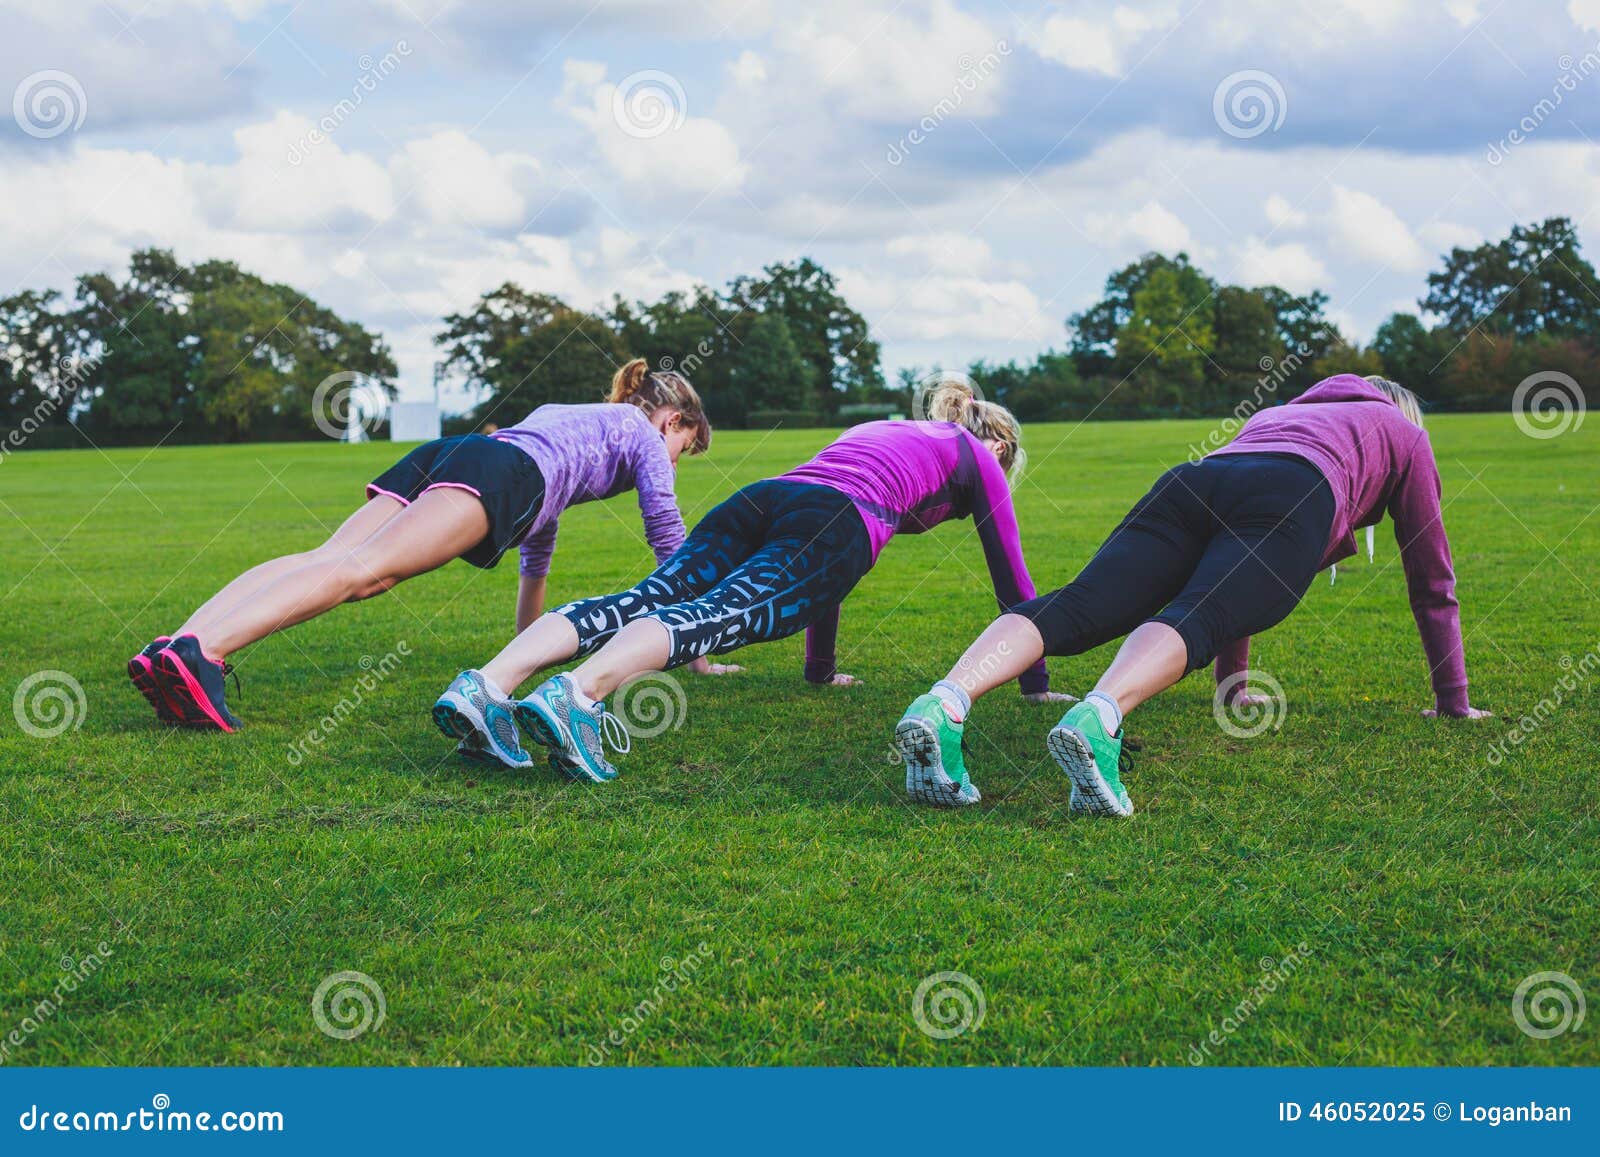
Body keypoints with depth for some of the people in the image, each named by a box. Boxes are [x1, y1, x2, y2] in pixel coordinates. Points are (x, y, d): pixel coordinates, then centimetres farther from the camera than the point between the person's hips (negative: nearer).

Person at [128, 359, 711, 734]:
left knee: (322, 558, -14)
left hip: (437, 456, 7)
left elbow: (538, 543, 53)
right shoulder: (641, 430, 26)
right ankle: (201, 653, -47)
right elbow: (668, 537, 23)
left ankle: (169, 649, -36)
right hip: (498, 473, -7)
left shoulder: (560, 414, 47)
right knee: (364, 570, -25)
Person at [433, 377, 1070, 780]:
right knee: (719, 614, -27)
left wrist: (822, 670, 55)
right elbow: (1011, 576, 29)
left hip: (761, 499, 5)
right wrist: (1036, 683, 38)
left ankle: (487, 684, -40)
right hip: (834, 520, -5)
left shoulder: (876, 429, 45)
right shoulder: (976, 454, 29)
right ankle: (577, 694, -55)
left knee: (647, 599, -16)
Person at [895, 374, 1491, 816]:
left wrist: (1232, 686, 58)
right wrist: (1453, 700, 45)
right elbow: (1433, 581, 38)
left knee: (1079, 608, -19)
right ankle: (1098, 717, -59)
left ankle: (946, 702, -44)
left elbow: (1232, 556, 52)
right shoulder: (1404, 433, 37)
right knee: (1192, 621, -28)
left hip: (1193, 481, 4)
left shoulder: (1274, 414, 49)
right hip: (1290, 501, -3)